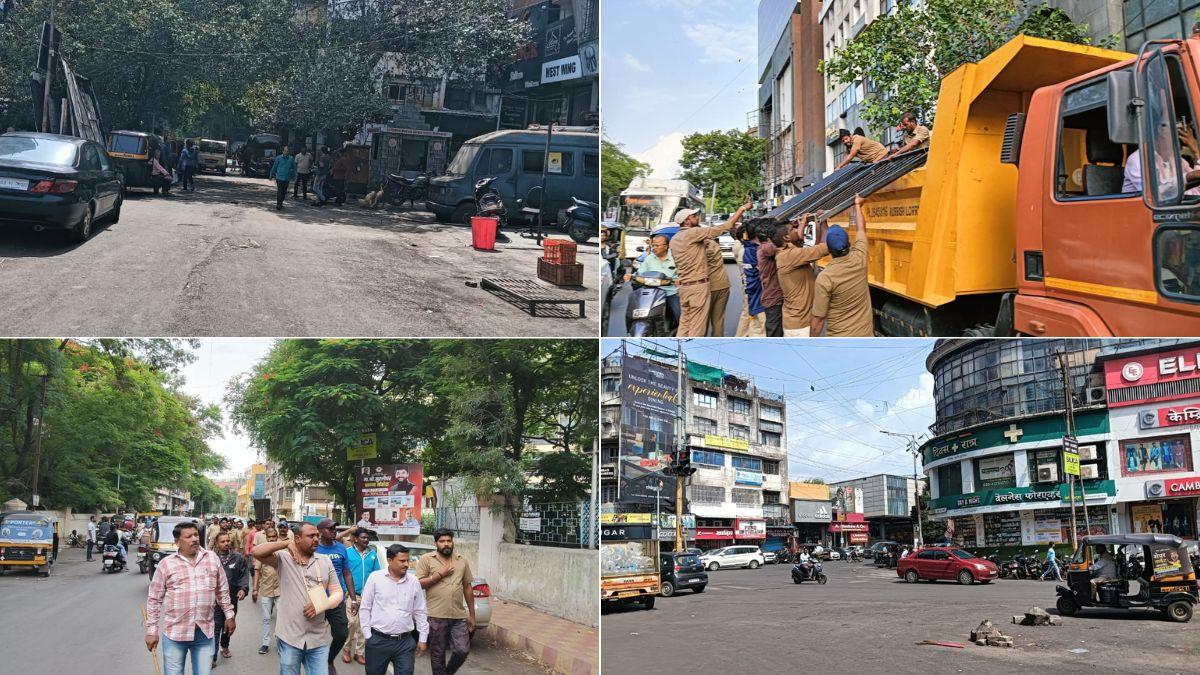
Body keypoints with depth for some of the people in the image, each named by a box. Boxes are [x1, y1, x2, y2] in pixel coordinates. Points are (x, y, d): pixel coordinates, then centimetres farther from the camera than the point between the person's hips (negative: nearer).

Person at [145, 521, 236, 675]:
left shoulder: (212, 558, 5)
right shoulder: (166, 564, -3)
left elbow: (222, 590, 14)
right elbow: (154, 599, 1)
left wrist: (229, 615, 13)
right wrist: (152, 630, -1)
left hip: (205, 632, 2)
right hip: (175, 633, -2)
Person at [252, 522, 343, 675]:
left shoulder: (325, 561, 7)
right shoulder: (283, 558, -1)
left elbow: (337, 592, 7)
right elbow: (256, 552, -16)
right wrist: (287, 544, -19)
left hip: (318, 639, 2)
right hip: (289, 637, -2)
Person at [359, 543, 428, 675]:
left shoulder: (414, 582, 4)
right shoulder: (375, 577, -4)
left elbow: (420, 612, 11)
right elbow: (365, 608, 1)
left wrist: (423, 638, 9)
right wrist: (368, 635, -2)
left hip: (405, 642, 2)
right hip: (378, 640, -2)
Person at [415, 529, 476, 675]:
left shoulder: (462, 561, 11)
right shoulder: (426, 559, 0)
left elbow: (467, 588, 14)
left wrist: (472, 615, 13)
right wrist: (440, 575, -12)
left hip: (459, 616, 3)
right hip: (436, 616, -3)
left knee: (463, 650, -3)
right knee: (438, 654, 5)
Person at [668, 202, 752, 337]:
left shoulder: (674, 240, 11)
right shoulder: (693, 233, -14)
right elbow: (723, 228, -15)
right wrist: (741, 209, -8)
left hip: (683, 285, 8)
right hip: (698, 286, -8)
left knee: (684, 324, 12)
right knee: (697, 328, -3)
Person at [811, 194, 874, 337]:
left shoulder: (825, 278, -20)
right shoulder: (859, 260, -8)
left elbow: (818, 318, -15)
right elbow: (861, 229, 13)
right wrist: (857, 205, 28)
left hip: (840, 337, -4)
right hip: (865, 333, 5)